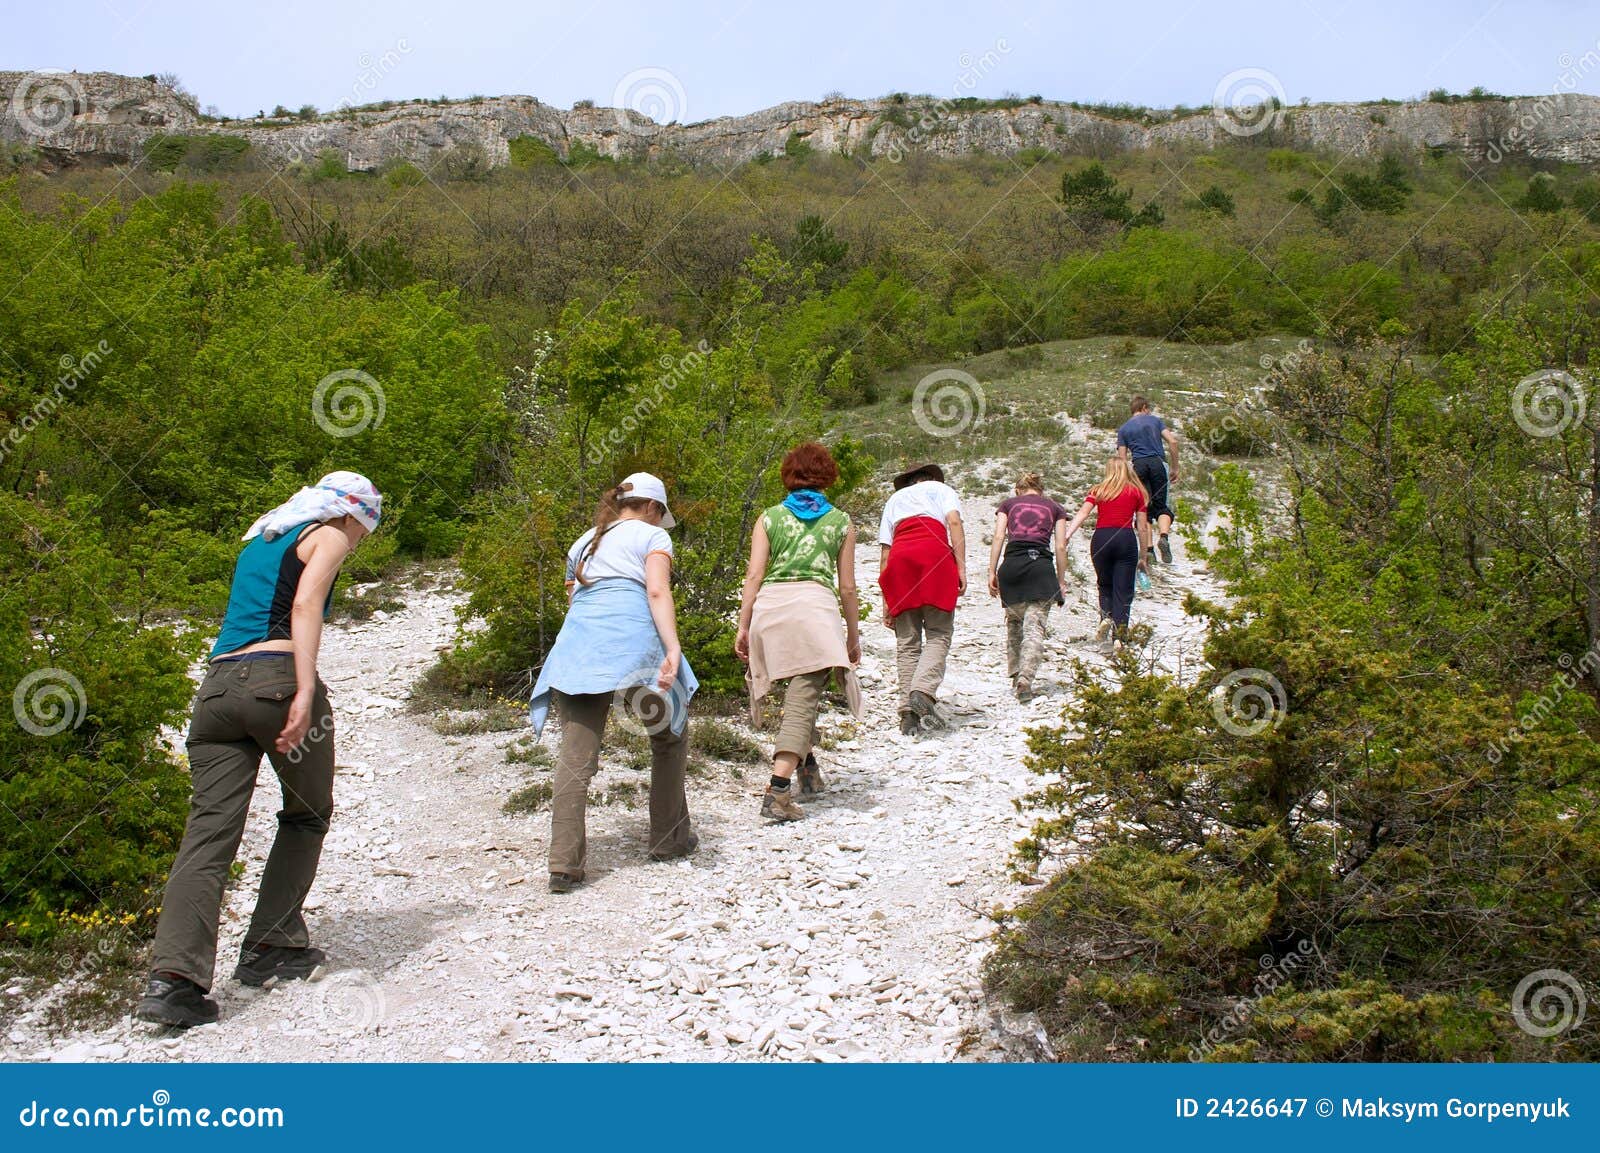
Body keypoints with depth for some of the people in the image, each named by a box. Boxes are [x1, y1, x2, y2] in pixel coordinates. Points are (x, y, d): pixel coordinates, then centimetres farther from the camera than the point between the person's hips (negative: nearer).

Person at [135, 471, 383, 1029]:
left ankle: (172, 976, -16)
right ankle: (268, 948, 17)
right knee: (307, 815, 15)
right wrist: (305, 691, -20)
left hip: (217, 685, 6)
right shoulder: (328, 536, 7)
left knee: (209, 831, -3)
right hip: (276, 679, -6)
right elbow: (305, 606, -11)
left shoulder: (258, 540, 29)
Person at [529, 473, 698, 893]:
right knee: (670, 736, 17)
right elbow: (657, 592, -5)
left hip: (575, 643, 4)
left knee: (576, 756, -4)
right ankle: (669, 840, 23)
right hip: (631, 643, -4)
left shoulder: (583, 543, 30)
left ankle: (564, 863, -15)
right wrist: (673, 650, -15)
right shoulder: (652, 535, 13)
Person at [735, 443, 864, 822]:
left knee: (800, 693, 24)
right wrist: (853, 636, 21)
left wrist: (743, 627, 7)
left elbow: (754, 574, 6)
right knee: (802, 701, -8)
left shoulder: (769, 518, 15)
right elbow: (847, 587, 12)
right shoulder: (840, 523, 14)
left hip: (769, 605, 3)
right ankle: (778, 790, -20)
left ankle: (808, 767, 31)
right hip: (815, 604, -3)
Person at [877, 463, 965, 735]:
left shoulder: (894, 500, 32)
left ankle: (908, 713, -5)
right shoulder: (940, 488, 24)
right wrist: (961, 568, -4)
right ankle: (923, 692, -26)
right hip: (935, 555, -3)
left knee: (907, 641, 4)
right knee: (939, 634, -3)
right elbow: (954, 521, 2)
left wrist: (886, 600, 19)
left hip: (899, 561, 3)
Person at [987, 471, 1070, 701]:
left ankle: (1015, 674, 23)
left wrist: (992, 572, 4)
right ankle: (1025, 678, -24)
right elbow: (1060, 547, 11)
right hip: (1041, 565, -1)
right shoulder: (1054, 508, 20)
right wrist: (1061, 580, 15)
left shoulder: (1008, 504, 20)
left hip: (1012, 564, 1)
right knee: (1035, 626, -7)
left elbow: (998, 538, 6)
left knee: (1014, 621, 21)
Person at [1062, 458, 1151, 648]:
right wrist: (1143, 557, 15)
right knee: (1123, 591, 1)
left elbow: (1082, 513, -3)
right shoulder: (1137, 492, 12)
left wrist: (1066, 535, -12)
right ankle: (1119, 636, -9)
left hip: (1101, 538, 1)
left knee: (1105, 586, 19)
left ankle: (1106, 616, -7)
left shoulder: (1098, 490, 13)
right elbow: (1142, 527, 9)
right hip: (1126, 539, -1)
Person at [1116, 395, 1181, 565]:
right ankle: (1164, 537, -26)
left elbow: (1122, 458, 8)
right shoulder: (1155, 420, 14)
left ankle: (1148, 549, -7)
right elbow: (1172, 441, 2)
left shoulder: (1123, 429, 16)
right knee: (1162, 506, 2)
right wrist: (1175, 467, 7)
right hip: (1158, 462, -1)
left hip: (1138, 465, 1)